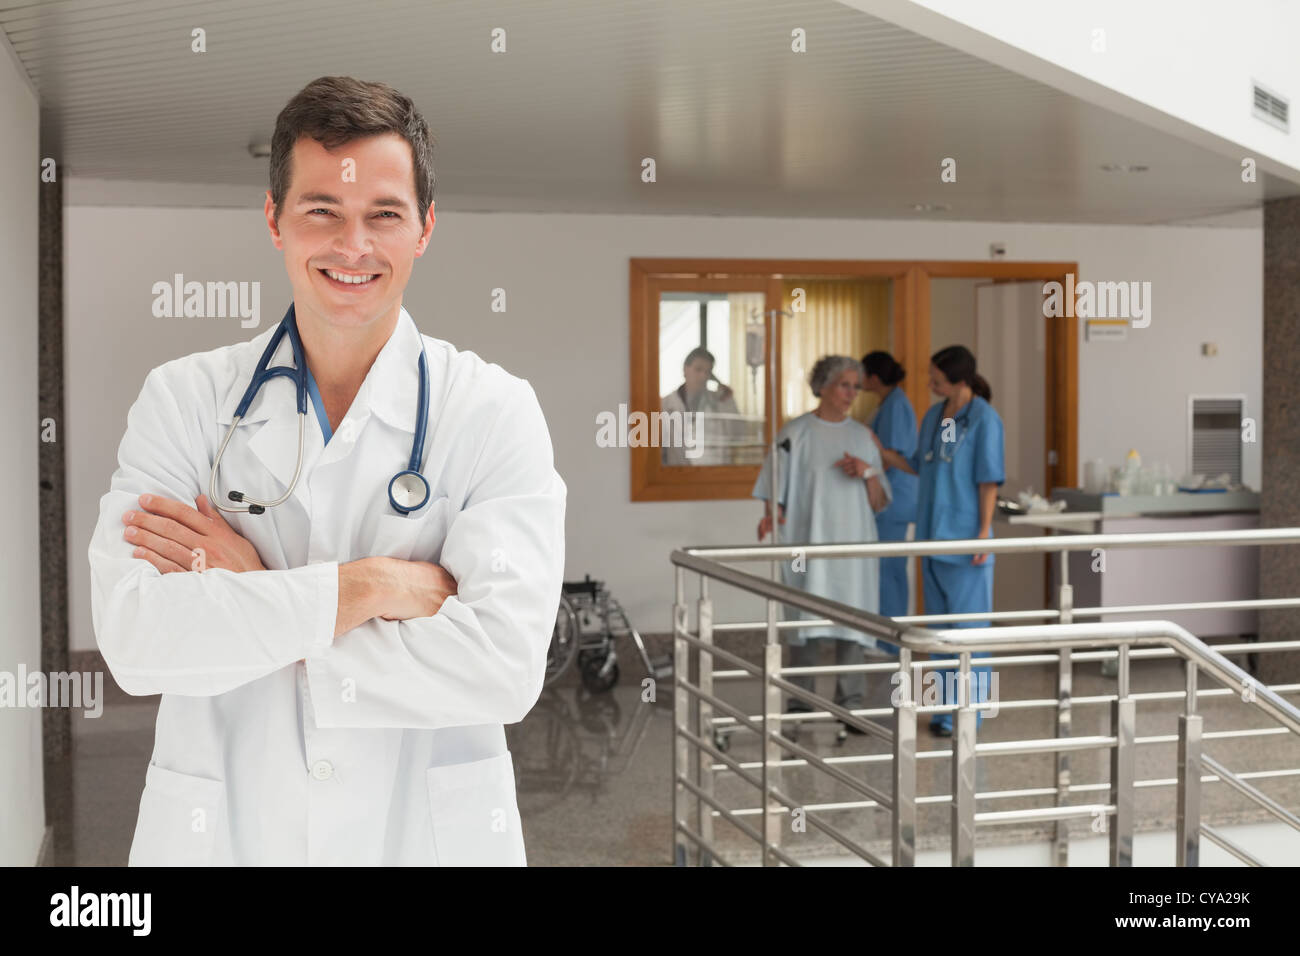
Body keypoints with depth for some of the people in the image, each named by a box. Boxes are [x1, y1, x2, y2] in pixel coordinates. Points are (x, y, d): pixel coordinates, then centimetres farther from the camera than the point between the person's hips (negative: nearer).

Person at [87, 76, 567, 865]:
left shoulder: (495, 410, -8)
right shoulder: (183, 399, -3)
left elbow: (506, 664, -19)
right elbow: (133, 637, -16)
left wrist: (255, 596, -16)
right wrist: (374, 586, -20)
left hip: (430, 832, -1)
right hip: (221, 831, 1)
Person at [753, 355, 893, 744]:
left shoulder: (862, 435, 12)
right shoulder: (796, 433, 2)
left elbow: (879, 504, 12)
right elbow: (777, 491, 1)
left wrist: (868, 473, -6)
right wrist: (771, 516, -19)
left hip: (854, 546, 3)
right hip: (809, 544, -3)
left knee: (851, 626, 2)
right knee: (807, 624, -5)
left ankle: (849, 709, 10)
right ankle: (799, 709, 3)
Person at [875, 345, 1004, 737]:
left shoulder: (983, 419, -11)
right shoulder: (934, 415, 9)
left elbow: (989, 480, -12)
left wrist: (984, 533, -14)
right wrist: (879, 452, 8)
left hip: (965, 538, -8)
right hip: (934, 536, 8)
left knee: (967, 625, -1)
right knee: (939, 626, 13)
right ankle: (946, 708, 23)